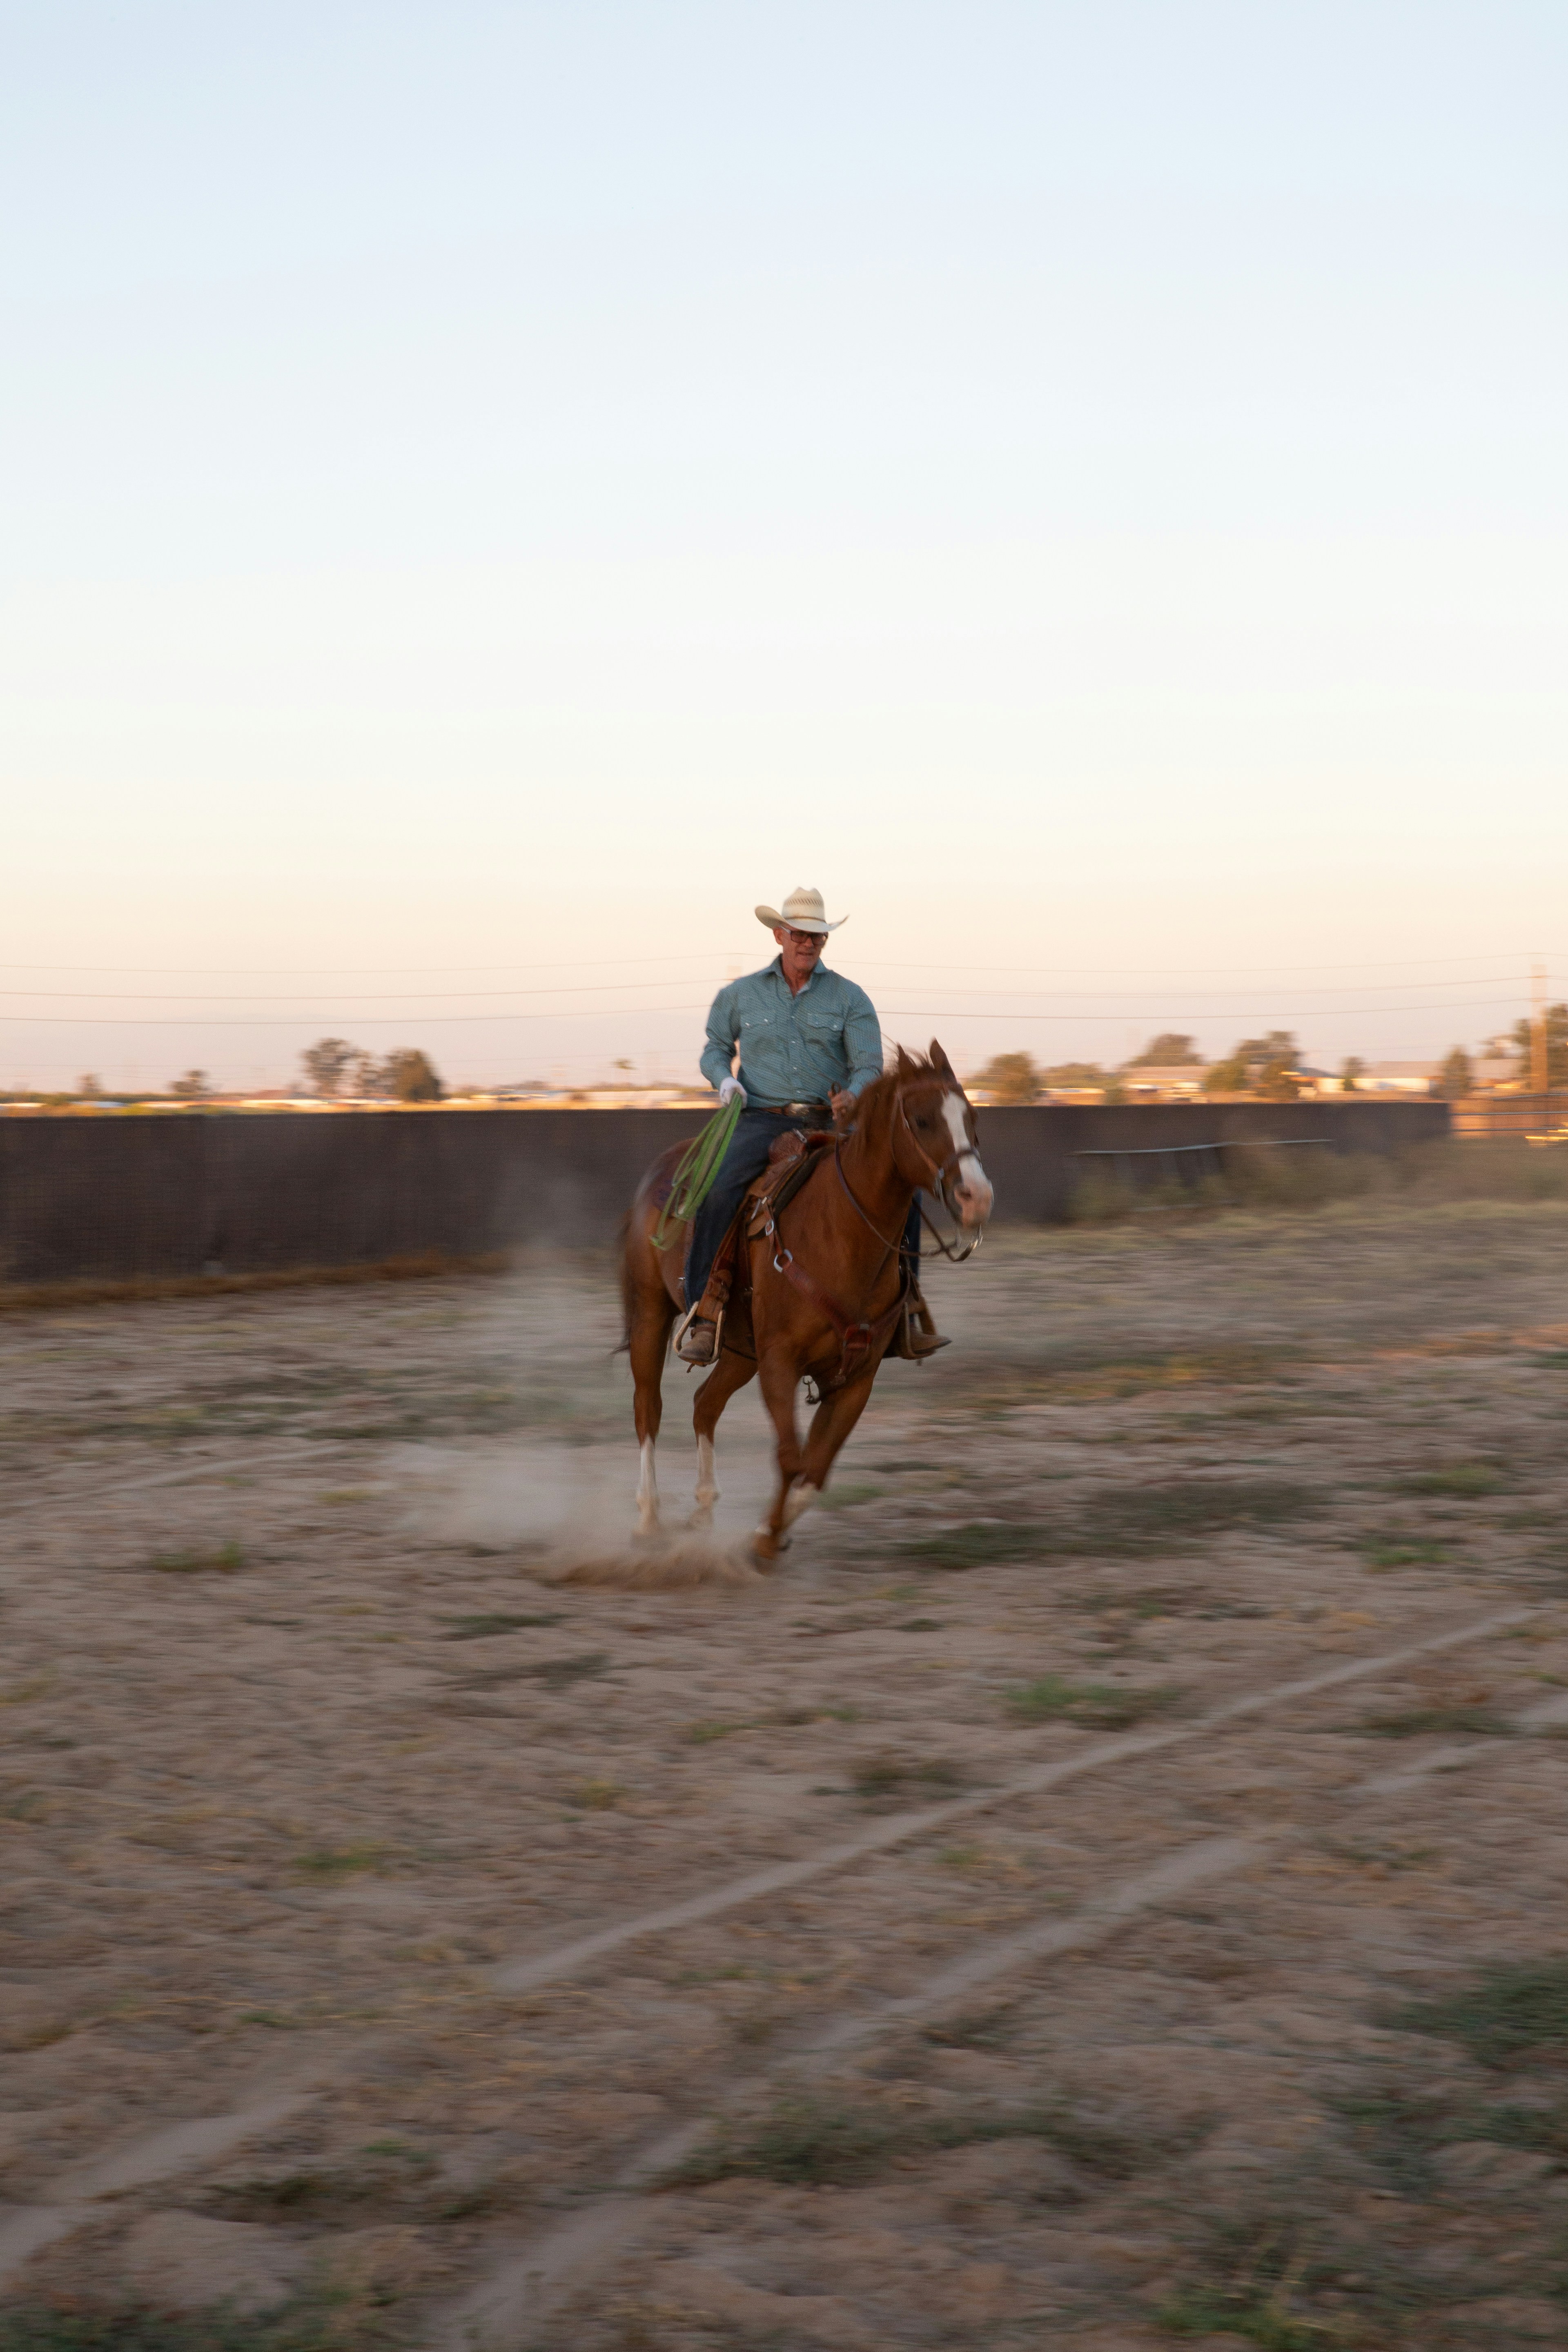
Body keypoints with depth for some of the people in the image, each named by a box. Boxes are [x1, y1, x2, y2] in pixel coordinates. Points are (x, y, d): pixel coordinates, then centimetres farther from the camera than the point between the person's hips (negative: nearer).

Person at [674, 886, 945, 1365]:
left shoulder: (849, 998, 6)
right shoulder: (740, 996, 10)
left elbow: (869, 1064, -2)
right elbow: (715, 1048, 22)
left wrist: (852, 1096, -26)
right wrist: (725, 1078, -2)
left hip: (831, 1123, 1)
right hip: (762, 1121, -1)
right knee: (718, 1191, -30)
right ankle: (703, 1311, -20)